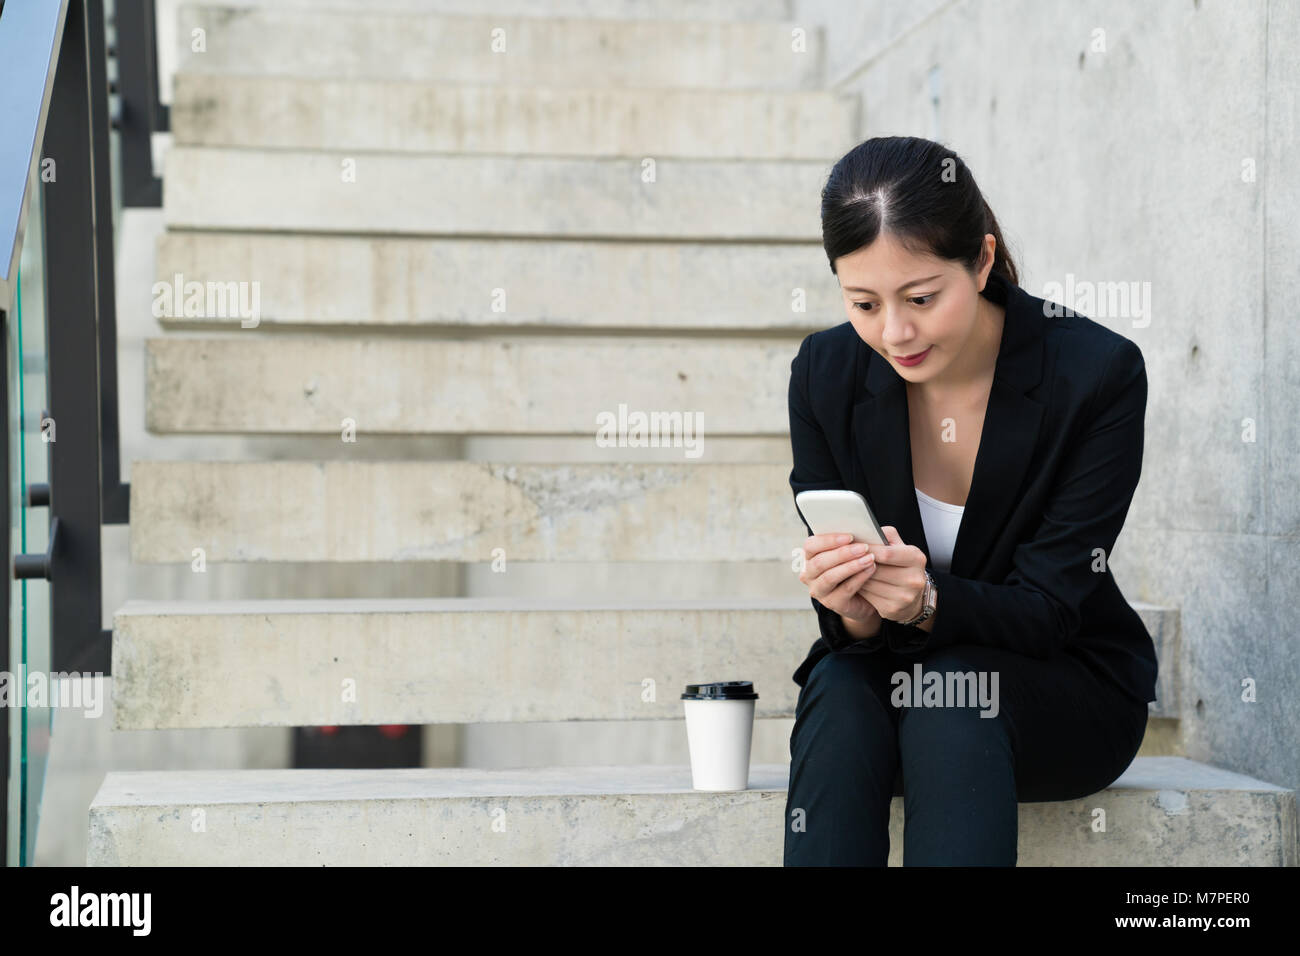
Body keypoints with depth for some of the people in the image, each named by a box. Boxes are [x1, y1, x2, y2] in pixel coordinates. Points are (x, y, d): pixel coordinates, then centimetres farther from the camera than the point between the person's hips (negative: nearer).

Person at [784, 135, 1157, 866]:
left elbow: (1046, 607, -17)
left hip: (1067, 700, -2)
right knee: (838, 689, -32)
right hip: (888, 679, 2)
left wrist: (929, 602, -38)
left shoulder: (1097, 373, -19)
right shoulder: (826, 372, -10)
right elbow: (850, 633, -8)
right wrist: (853, 609, -33)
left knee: (951, 694, -34)